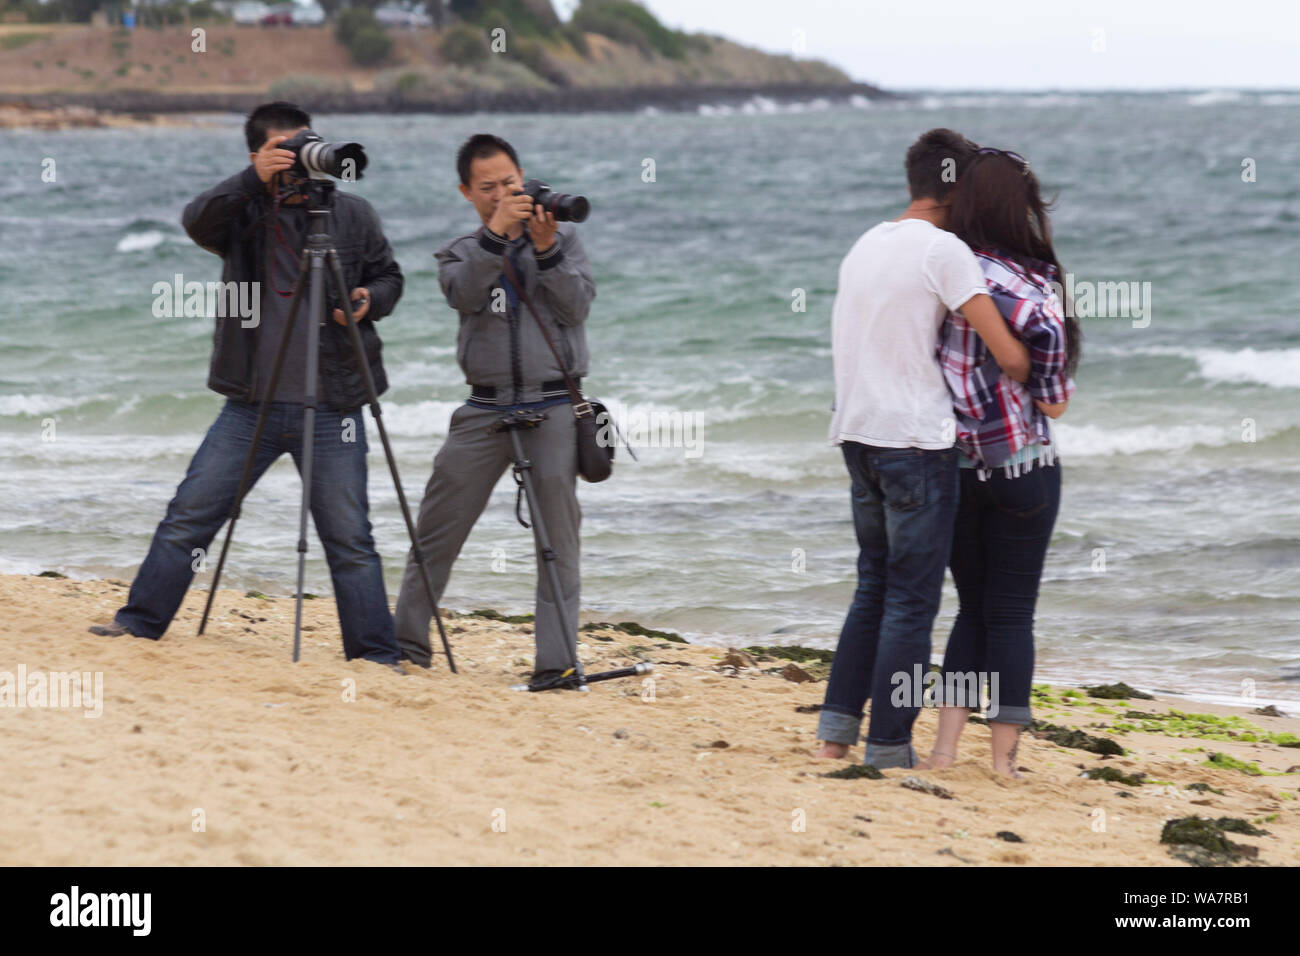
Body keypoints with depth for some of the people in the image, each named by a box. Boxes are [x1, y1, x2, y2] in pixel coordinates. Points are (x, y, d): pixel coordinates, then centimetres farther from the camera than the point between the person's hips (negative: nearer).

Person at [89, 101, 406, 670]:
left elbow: (389, 278, 14)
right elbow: (197, 222, -16)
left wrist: (370, 300, -8)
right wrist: (253, 181, -28)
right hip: (251, 405, 1)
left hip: (331, 408, -1)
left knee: (350, 539, 1)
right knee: (188, 516, 2)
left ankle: (377, 655, 9)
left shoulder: (352, 215, 6)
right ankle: (139, 622, 14)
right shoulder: (244, 212, 4)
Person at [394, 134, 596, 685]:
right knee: (437, 530, 3)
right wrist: (495, 235, -21)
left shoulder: (563, 238, 11)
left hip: (554, 407, -2)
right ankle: (407, 639, 15)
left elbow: (577, 307, -4)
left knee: (558, 537, -8)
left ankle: (556, 661, -8)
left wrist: (547, 251, -16)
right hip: (486, 408, 2)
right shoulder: (462, 252, 13)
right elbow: (463, 294, -11)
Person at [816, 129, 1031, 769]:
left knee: (874, 586, 17)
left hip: (856, 432, 8)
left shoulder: (865, 246, 14)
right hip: (916, 440, -7)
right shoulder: (943, 250, -11)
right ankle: (889, 751, 0)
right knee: (912, 600, -1)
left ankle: (836, 730, 13)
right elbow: (1009, 355, -14)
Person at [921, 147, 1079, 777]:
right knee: (1011, 614, 7)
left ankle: (945, 747, 6)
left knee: (974, 609, 14)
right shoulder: (1030, 274, -6)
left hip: (956, 464, 1)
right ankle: (1003, 756, 7)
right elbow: (1045, 330, -17)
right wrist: (1050, 394, -3)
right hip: (1024, 463, -1)